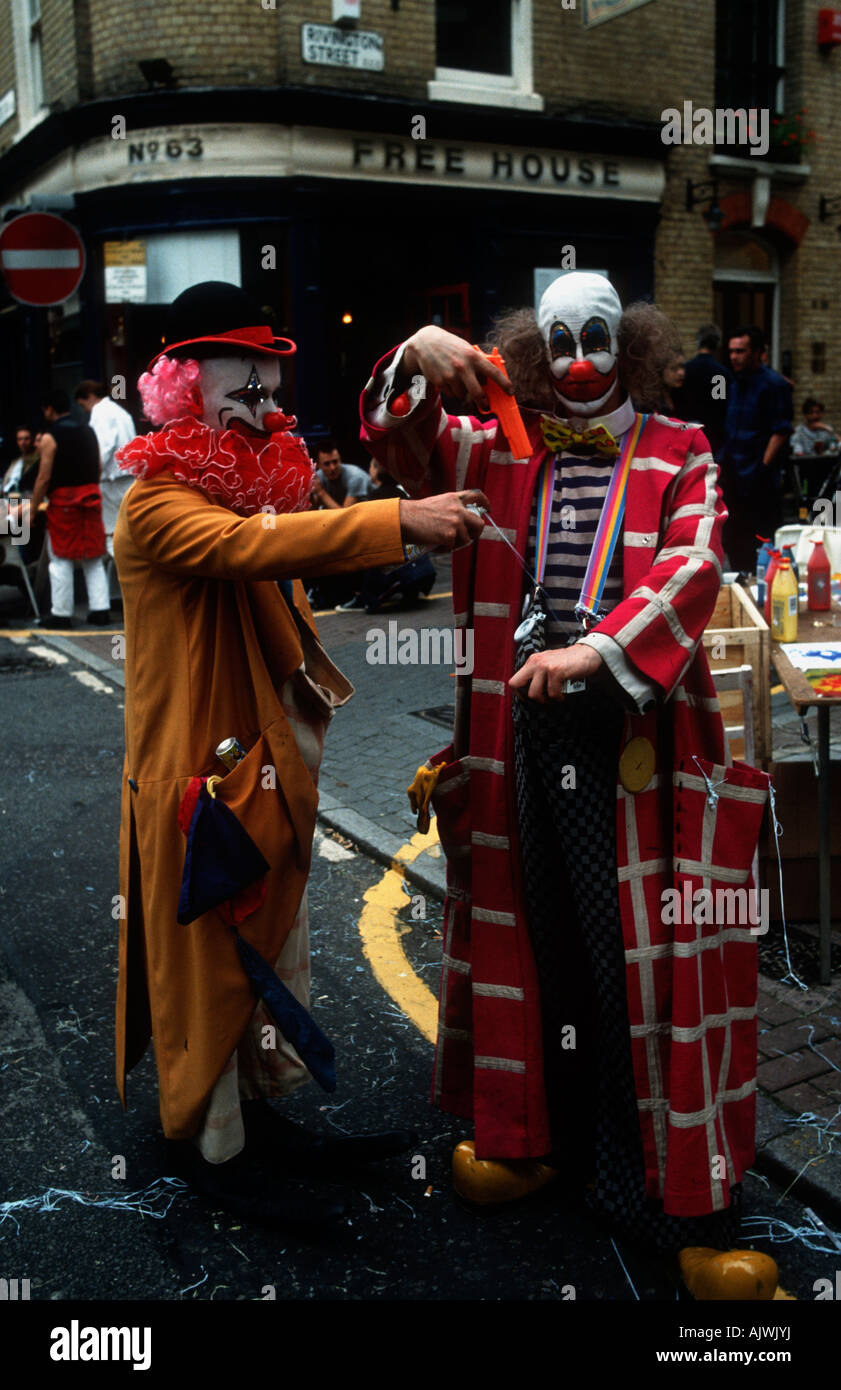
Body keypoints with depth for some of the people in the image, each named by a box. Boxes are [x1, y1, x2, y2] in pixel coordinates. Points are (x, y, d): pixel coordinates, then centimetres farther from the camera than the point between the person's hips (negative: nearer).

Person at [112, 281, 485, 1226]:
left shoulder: (251, 487, 14)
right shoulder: (157, 503, -15)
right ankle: (212, 1151, 20)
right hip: (198, 774, -9)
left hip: (266, 766, 9)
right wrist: (399, 522, -41)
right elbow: (247, 547, -35)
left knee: (272, 945, 17)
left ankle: (261, 1115, 33)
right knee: (208, 959, 3)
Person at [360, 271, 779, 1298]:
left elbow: (692, 568, -10)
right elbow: (397, 440, 10)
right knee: (535, 932, 12)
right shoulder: (500, 452, 13)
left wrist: (596, 649, -24)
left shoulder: (678, 457, 5)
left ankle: (669, 1177, 16)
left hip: (634, 728, -3)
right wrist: (418, 358, -10)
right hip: (523, 724, 3)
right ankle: (539, 1133, 29)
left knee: (635, 941, 1)